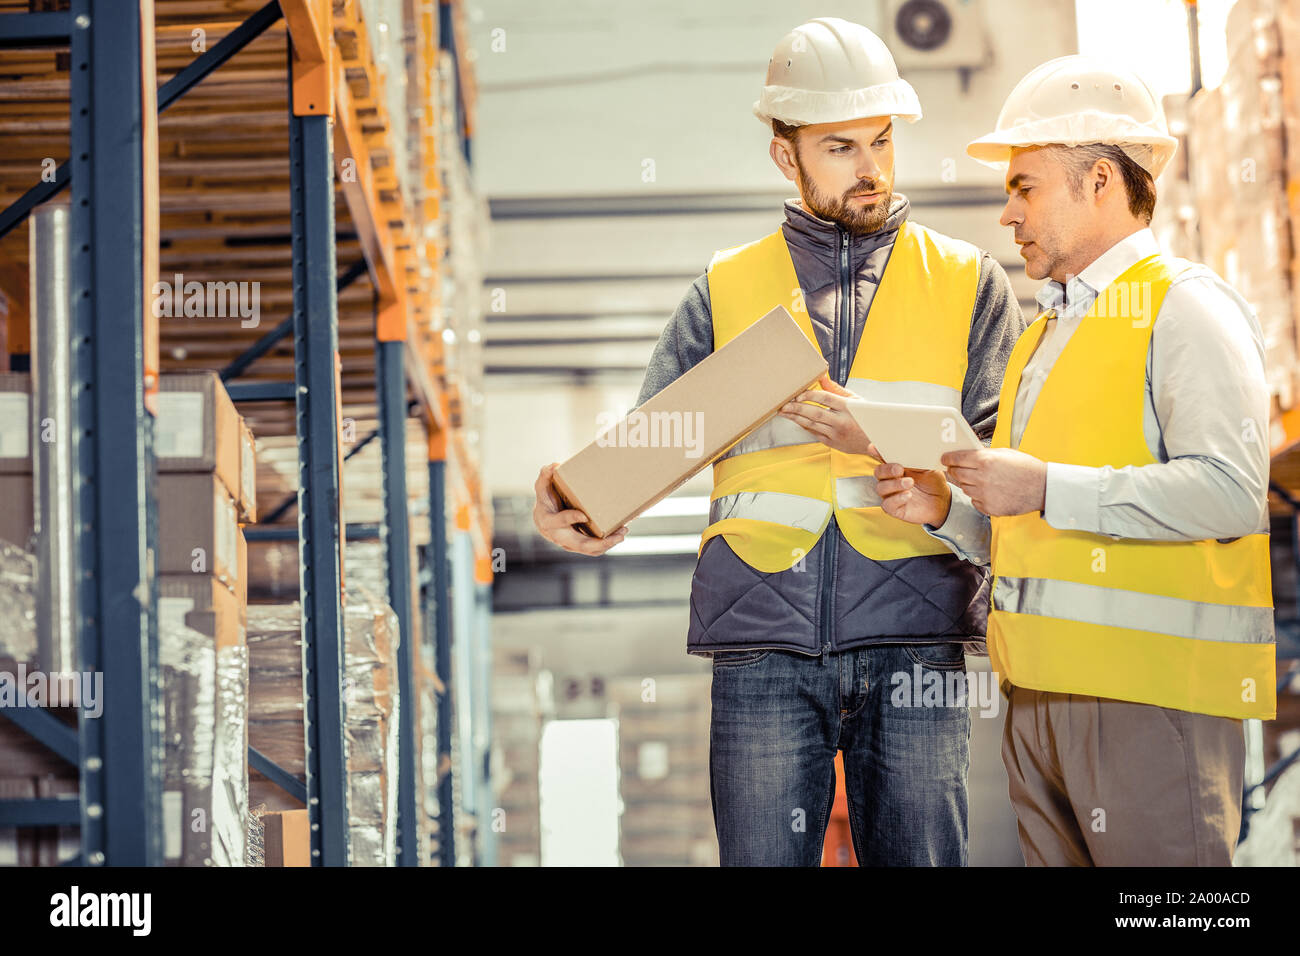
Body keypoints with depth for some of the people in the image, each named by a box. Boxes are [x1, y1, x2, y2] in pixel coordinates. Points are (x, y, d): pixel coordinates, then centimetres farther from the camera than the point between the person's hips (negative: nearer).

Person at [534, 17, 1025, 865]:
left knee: (922, 858, 0)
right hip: (764, 642, 0)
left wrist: (885, 443, -15)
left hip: (913, 639, 0)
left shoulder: (966, 281, 13)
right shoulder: (727, 290, 15)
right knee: (763, 859, -1)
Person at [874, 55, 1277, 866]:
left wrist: (1045, 489, -17)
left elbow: (1229, 491, -18)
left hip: (1153, 696, -8)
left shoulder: (1186, 306, -3)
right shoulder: (1044, 335, 24)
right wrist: (947, 511, 6)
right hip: (1040, 694, 8)